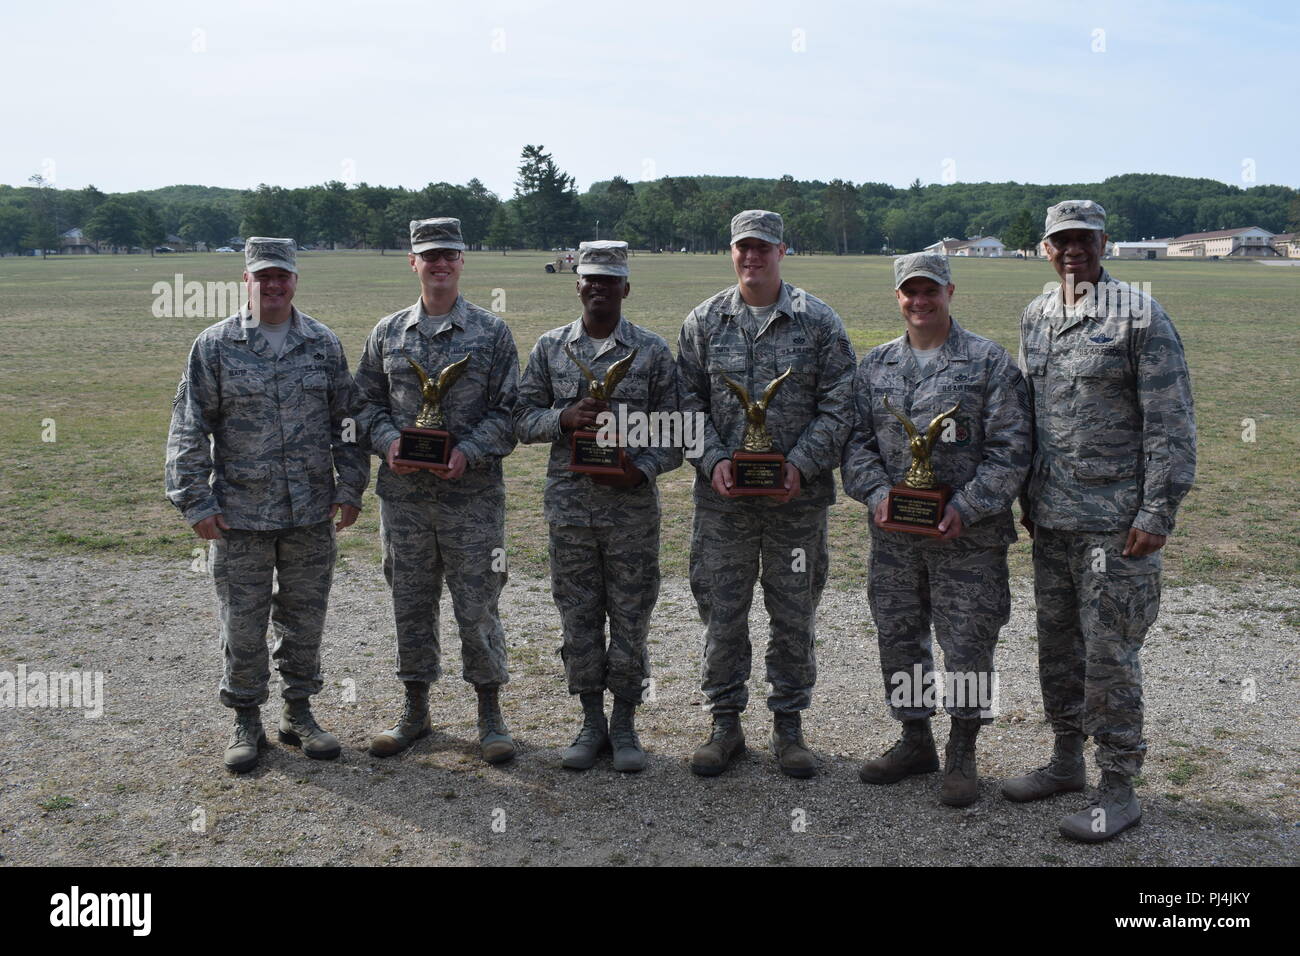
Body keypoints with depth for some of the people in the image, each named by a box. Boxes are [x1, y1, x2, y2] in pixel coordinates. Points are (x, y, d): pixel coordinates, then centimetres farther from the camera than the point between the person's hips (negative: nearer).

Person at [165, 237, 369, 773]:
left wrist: (349, 487, 3)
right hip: (240, 514, -2)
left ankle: (299, 714, 26)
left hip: (312, 513, 2)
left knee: (305, 618, 11)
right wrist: (195, 502, -7)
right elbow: (189, 429, -2)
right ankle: (246, 723, 21)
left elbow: (347, 422, 9)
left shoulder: (324, 344, 5)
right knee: (242, 624, 5)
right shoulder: (215, 346, -2)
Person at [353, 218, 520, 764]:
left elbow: (508, 410, -1)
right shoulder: (387, 333, 9)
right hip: (403, 493, 3)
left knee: (477, 607, 2)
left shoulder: (491, 333, 1)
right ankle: (415, 712, 26)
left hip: (472, 494, -3)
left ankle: (490, 715, 17)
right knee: (410, 605, 11)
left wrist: (469, 452, -15)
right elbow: (367, 401, 13)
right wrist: (387, 440, -7)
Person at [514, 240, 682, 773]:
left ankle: (625, 724, 21)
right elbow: (523, 418, 6)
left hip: (633, 506, -1)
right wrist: (564, 418, -14)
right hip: (570, 504, 2)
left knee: (630, 618, 5)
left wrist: (642, 468, -15)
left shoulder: (653, 351, 2)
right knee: (578, 618, 9)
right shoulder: (550, 348, 7)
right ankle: (591, 723, 23)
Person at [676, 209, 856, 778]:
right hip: (722, 496, 1)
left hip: (797, 496, -1)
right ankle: (726, 723, 22)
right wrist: (712, 460, -8)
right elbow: (688, 402, 6)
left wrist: (801, 463, -13)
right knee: (722, 613, 7)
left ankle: (788, 725, 23)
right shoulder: (704, 322, 6)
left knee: (795, 615, 8)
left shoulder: (819, 321, 1)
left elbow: (838, 405, -2)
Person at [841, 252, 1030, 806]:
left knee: (968, 643, 2)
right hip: (893, 532, 4)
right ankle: (915, 740, 31)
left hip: (968, 534, -4)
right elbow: (856, 439, 9)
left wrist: (965, 509, -17)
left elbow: (1009, 450, -7)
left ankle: (961, 755, 19)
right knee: (898, 637, 13)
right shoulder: (876, 365, 9)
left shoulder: (989, 362, -4)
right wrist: (877, 493, -9)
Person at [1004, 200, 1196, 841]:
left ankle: (1118, 791, 12)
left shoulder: (1140, 315, -9)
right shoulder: (1035, 318, 11)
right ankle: (1066, 761, 33)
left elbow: (1171, 423, -11)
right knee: (1057, 643, 16)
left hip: (1114, 522, -7)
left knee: (1109, 654, -1)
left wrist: (1158, 513, -15)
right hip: (1051, 520, 7)